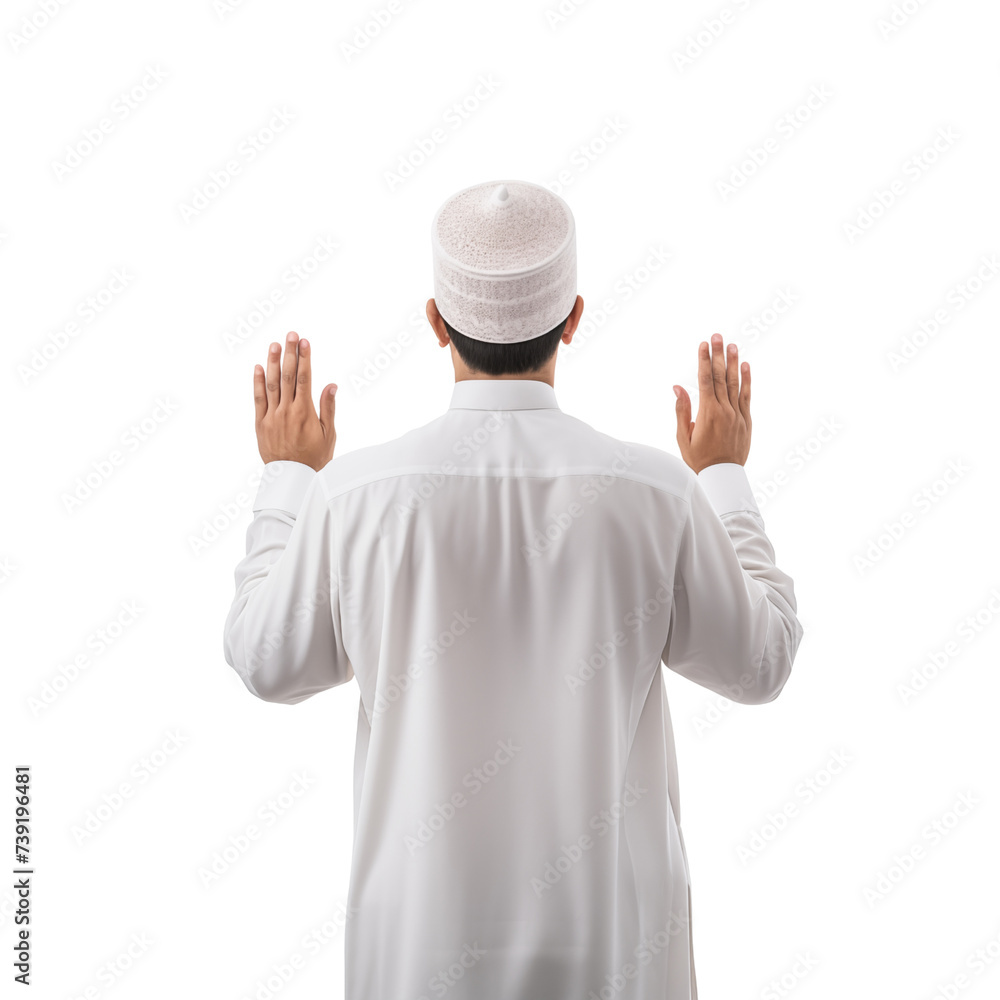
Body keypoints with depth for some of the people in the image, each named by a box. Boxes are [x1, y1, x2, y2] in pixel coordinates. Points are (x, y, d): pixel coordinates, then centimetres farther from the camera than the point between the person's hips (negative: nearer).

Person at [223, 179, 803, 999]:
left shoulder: (354, 495, -17)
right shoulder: (655, 493, -17)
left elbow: (268, 664, 0)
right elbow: (759, 664, -1)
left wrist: (288, 477, 11)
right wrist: (724, 476, 9)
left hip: (427, 925, 0)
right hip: (611, 924, 0)